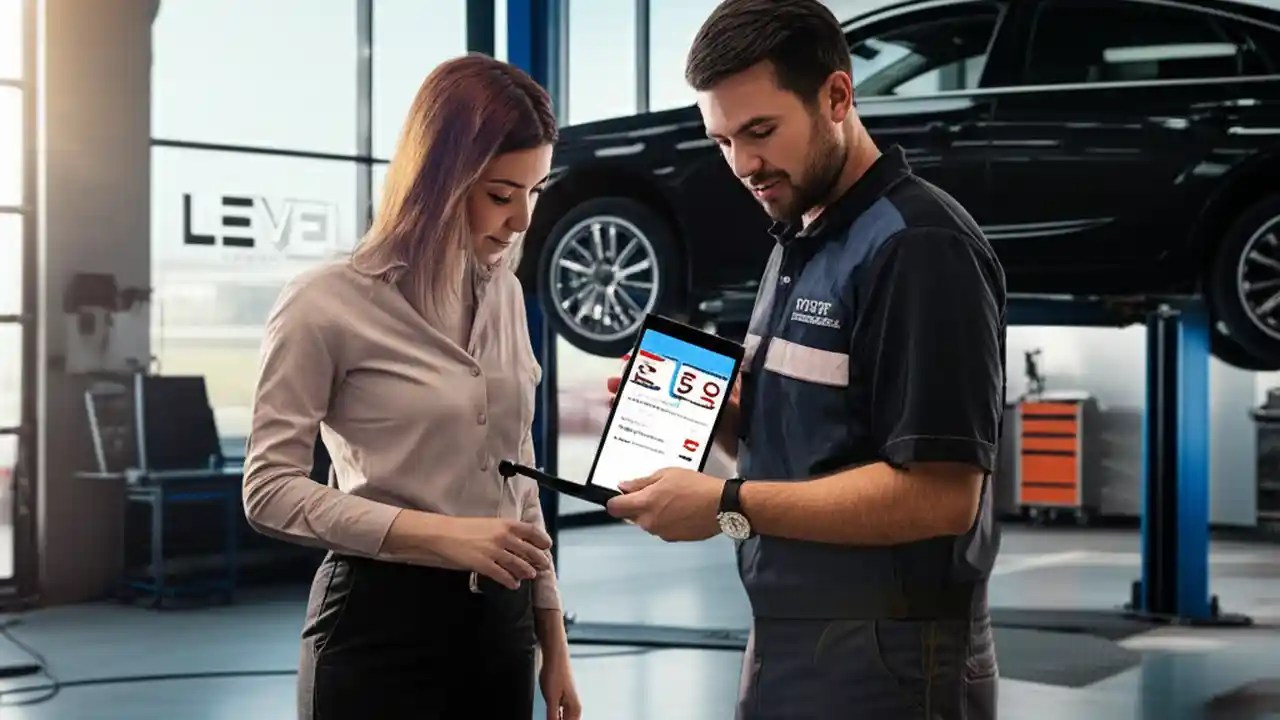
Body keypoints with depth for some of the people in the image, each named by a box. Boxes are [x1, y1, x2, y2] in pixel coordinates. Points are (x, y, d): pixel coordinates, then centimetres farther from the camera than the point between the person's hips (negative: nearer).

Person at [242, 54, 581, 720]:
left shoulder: (504, 295, 8)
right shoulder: (327, 304, -11)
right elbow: (269, 490, -11)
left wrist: (552, 644, 12)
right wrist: (440, 534, -20)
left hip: (499, 620, 6)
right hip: (383, 621, -5)